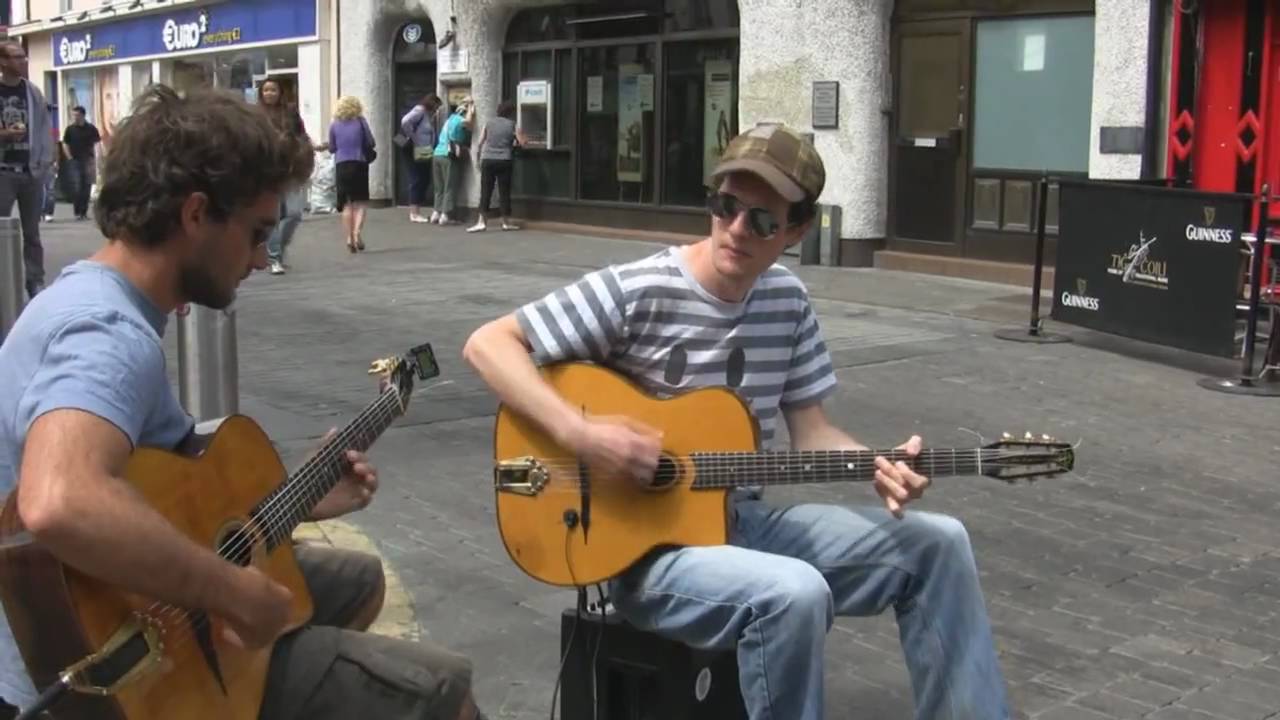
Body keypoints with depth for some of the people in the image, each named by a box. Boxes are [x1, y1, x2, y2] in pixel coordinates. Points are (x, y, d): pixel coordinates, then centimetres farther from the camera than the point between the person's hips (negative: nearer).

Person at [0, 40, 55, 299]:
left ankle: (36, 281, 16)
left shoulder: (33, 92, 6)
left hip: (31, 170, 3)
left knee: (31, 231, 10)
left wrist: (45, 164, -1)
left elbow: (45, 129, 6)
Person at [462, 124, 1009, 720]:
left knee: (936, 543, -2)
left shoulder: (787, 301, 3)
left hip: (745, 523, 7)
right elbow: (487, 345, -16)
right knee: (794, 594, -34)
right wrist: (580, 434, -28)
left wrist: (880, 466, -15)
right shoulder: (634, 292, -16)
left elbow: (812, 433, 6)